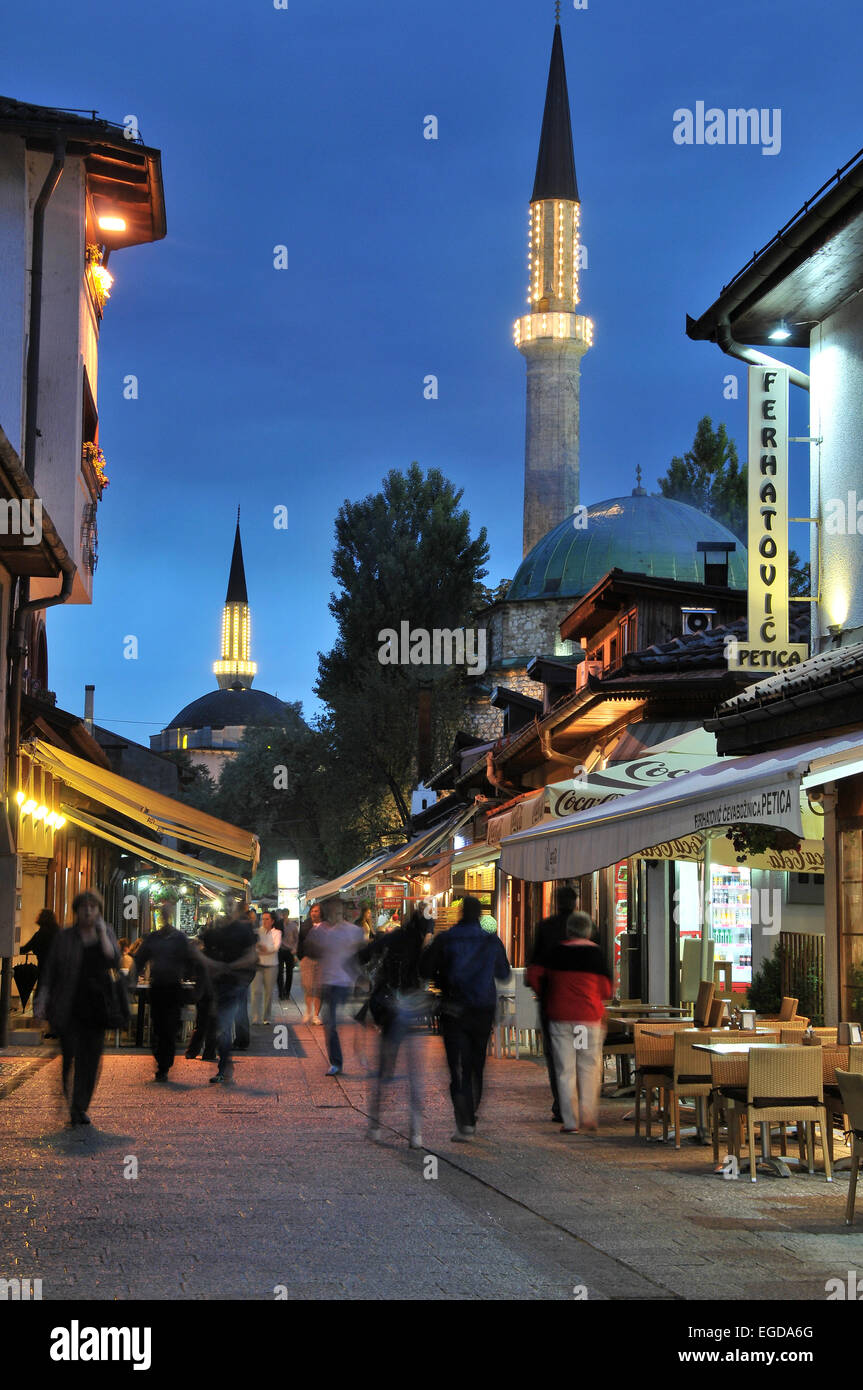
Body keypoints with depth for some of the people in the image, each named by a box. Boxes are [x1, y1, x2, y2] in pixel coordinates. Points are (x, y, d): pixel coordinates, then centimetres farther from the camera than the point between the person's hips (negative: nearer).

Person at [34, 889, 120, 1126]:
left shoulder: (106, 934, 9)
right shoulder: (65, 938, 4)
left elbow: (114, 961, -8)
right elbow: (50, 972, 6)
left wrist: (102, 934, -11)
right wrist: (42, 1001, -1)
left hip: (97, 1007, 2)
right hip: (69, 1009, -1)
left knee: (91, 1059, 0)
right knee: (71, 1057, -7)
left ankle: (81, 1108, 8)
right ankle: (72, 1105, 6)